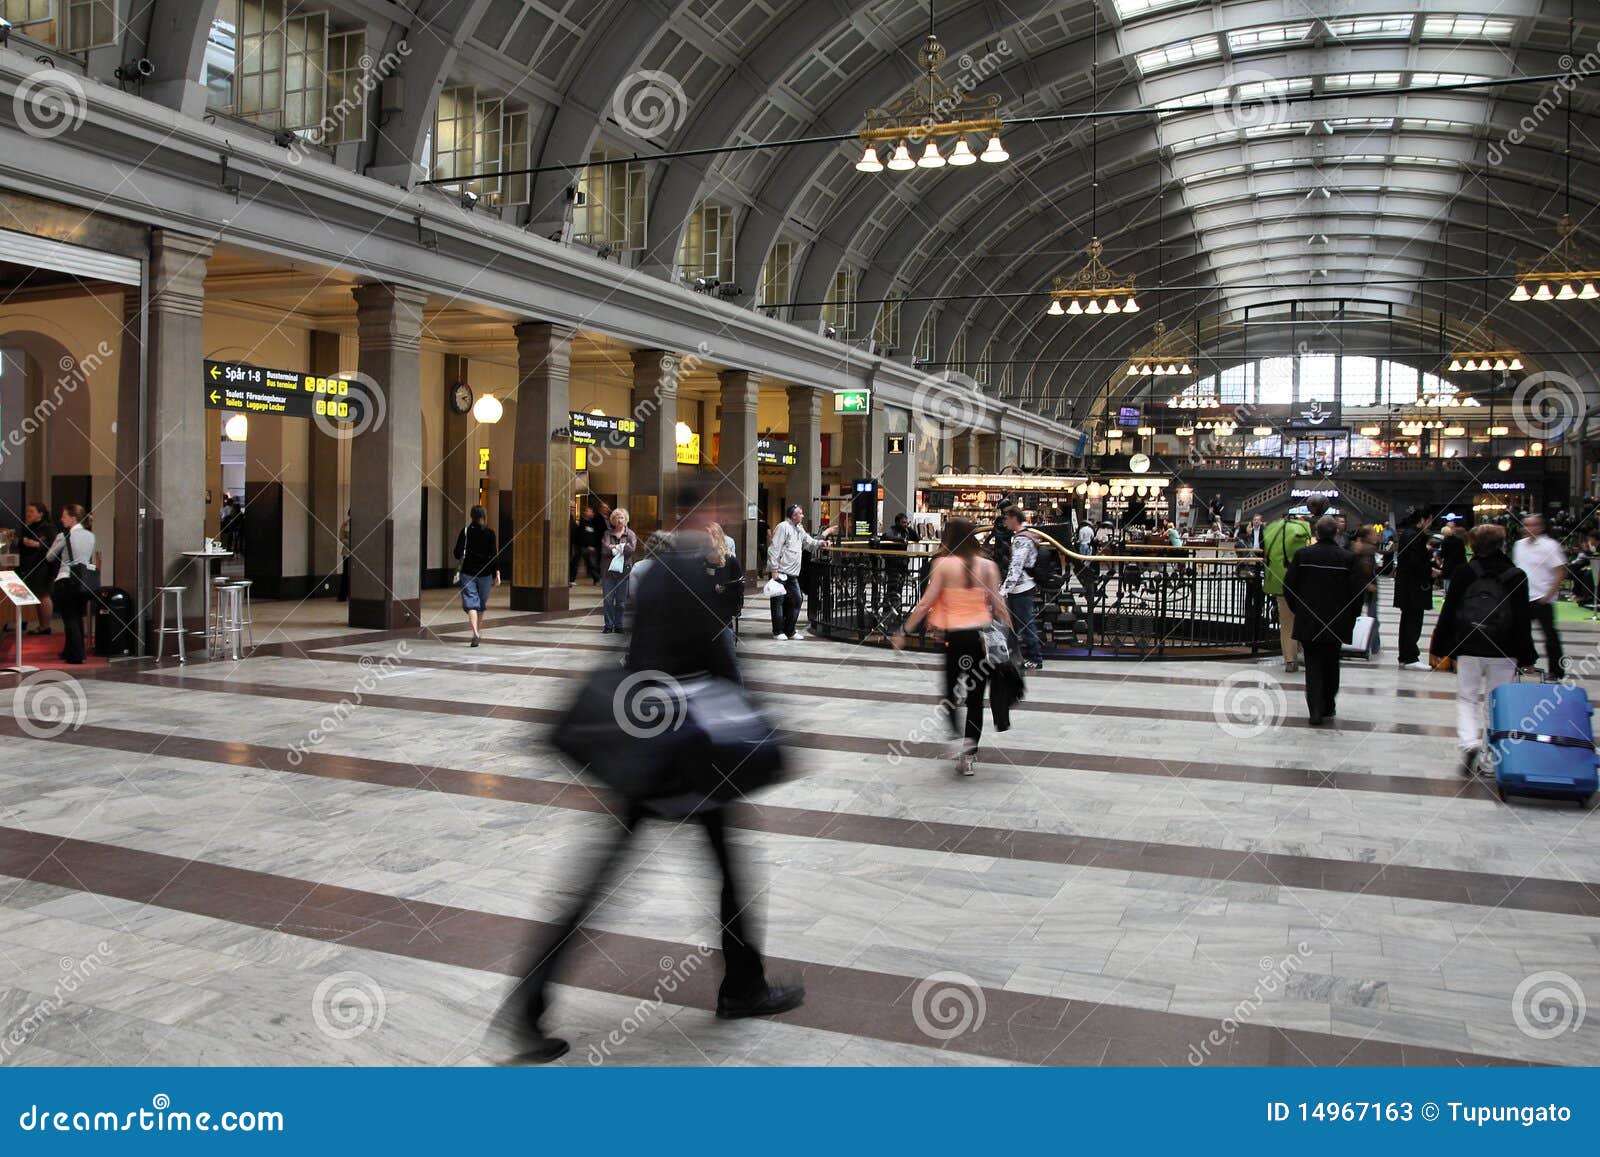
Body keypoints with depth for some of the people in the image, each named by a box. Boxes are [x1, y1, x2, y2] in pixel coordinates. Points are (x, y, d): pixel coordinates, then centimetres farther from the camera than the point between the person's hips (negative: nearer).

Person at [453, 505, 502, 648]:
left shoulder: (465, 531, -3)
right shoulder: (489, 533, -5)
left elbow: (458, 553, -5)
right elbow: (494, 555, -7)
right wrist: (497, 574, -2)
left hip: (468, 572, -1)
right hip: (485, 573, 1)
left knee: (470, 603, -3)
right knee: (482, 603, 18)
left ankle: (475, 634, -20)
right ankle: (478, 632, 31)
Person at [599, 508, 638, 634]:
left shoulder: (630, 534, 6)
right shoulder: (607, 533, 8)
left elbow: (631, 549, -11)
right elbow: (605, 549, -7)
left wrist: (614, 547, -6)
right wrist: (621, 548, -10)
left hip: (623, 570, -1)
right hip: (608, 570, 1)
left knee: (621, 600, 3)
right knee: (608, 599, 0)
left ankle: (618, 626, 12)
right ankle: (609, 626, 7)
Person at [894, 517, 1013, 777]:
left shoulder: (943, 564, -5)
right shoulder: (988, 566, 3)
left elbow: (926, 603, -6)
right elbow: (999, 606, 2)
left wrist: (903, 631, 1)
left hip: (956, 636, -3)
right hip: (984, 635, 3)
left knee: (951, 692, 13)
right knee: (976, 699, 11)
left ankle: (961, 739, -11)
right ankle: (969, 755, 11)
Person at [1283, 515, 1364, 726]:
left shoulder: (1301, 554, -6)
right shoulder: (1348, 558, -7)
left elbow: (1288, 587, -4)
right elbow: (1358, 590, -6)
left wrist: (1298, 610, 11)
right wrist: (1350, 616, 8)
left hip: (1308, 622, 0)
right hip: (1336, 622, 1)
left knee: (1313, 665, 5)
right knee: (1331, 665, 17)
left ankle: (1315, 711, -3)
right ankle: (1328, 707, 27)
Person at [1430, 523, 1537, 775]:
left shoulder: (1464, 573, -1)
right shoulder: (1517, 576, -1)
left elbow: (1448, 612, 0)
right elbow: (1523, 620, 1)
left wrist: (1439, 648, 7)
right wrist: (1525, 657, 6)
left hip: (1469, 650, 0)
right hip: (1503, 653, 0)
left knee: (1467, 699, 10)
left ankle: (1469, 742, -13)